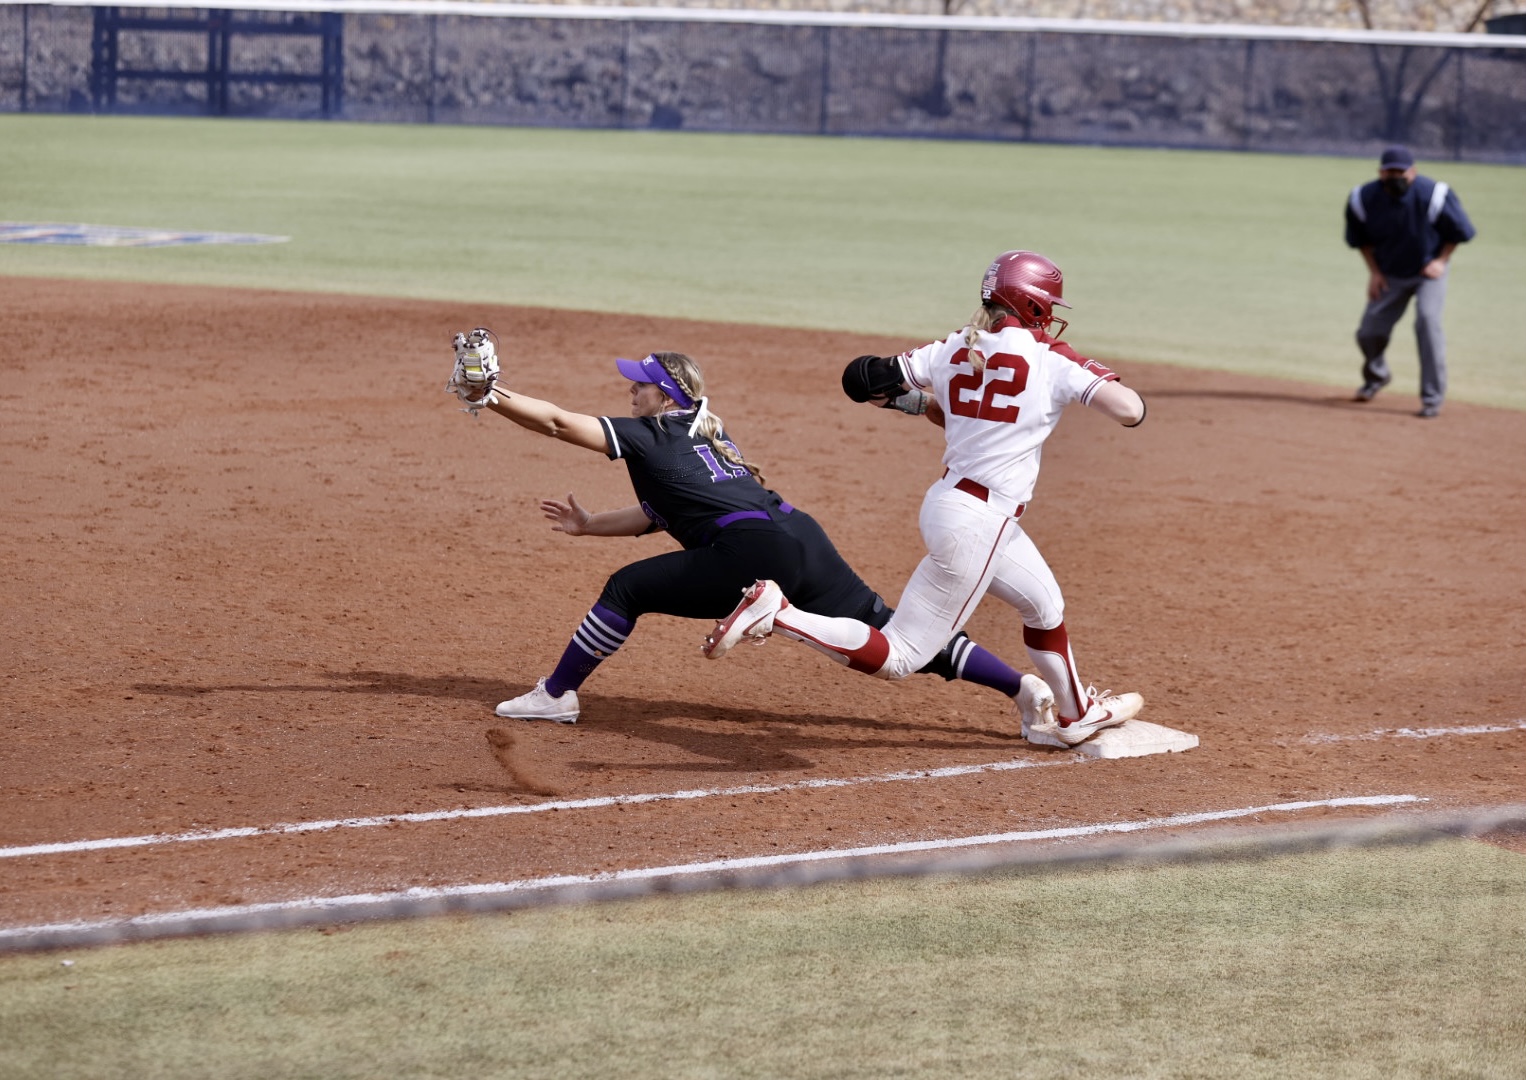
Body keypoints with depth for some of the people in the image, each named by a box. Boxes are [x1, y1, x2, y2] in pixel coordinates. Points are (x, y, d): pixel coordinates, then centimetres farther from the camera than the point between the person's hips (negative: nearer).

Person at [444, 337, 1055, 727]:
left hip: (751, 553, -9)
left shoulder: (650, 435, 6)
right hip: (803, 540, 9)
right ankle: (1021, 686, -1)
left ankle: (555, 695, 9)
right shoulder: (706, 437, 30)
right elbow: (657, 516, 39)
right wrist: (587, 526, 38)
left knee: (629, 588, 3)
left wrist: (490, 397, 3)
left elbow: (559, 423, 0)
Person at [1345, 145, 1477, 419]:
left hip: (1428, 272, -3)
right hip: (1389, 275, 3)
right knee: (1369, 332, 2)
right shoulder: (1364, 198, -16)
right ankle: (1376, 375, 39)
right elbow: (1360, 237, 4)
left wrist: (1441, 261, -14)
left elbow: (1459, 230, -7)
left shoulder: (1433, 195, -24)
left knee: (1427, 319, -24)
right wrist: (1373, 270, -2)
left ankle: (1432, 398, -17)